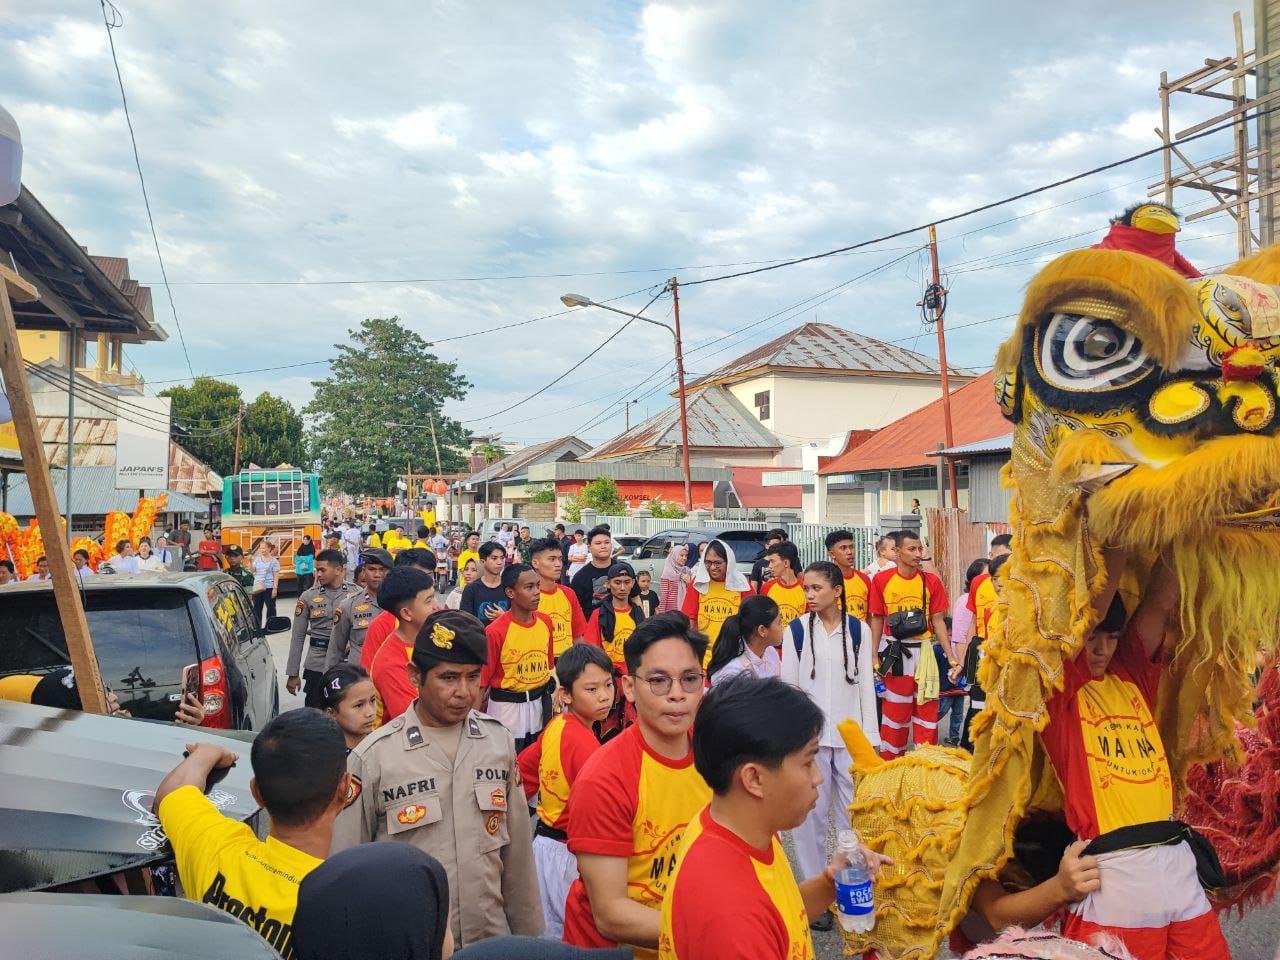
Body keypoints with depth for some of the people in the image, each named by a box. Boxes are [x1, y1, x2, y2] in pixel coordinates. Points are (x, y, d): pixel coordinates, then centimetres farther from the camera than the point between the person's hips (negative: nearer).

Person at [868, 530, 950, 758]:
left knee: (927, 707, 5)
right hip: (895, 652, -2)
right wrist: (874, 655, -3)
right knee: (895, 710, 6)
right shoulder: (882, 580, -4)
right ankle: (890, 763, 18)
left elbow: (938, 621, 5)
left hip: (924, 650, 2)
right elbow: (877, 619, 2)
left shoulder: (931, 581, 2)